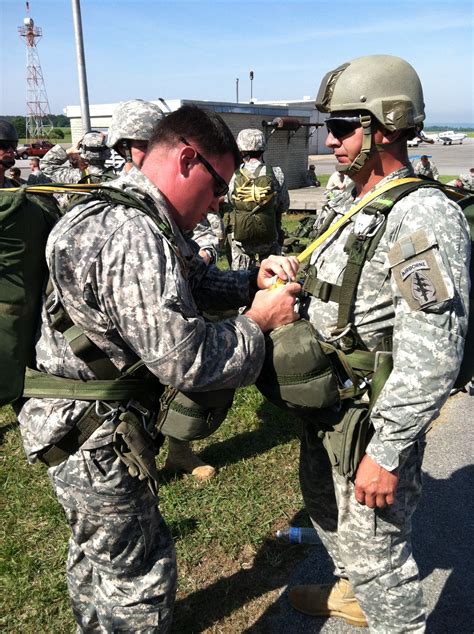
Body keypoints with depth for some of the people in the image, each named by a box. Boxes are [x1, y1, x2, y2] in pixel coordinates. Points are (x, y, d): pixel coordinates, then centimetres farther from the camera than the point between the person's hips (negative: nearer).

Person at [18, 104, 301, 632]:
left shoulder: (125, 214, 6)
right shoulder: (134, 238, -29)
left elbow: (194, 281, 11)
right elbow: (184, 361, -31)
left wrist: (254, 280, -6)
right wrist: (258, 322, -17)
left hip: (71, 426, 11)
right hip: (96, 440, -11)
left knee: (95, 551, 29)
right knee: (140, 574, 9)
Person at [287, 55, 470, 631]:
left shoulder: (425, 219, -23)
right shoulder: (356, 209, 7)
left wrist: (387, 453, -23)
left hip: (371, 420, -10)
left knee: (374, 546, 9)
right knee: (326, 509, 28)